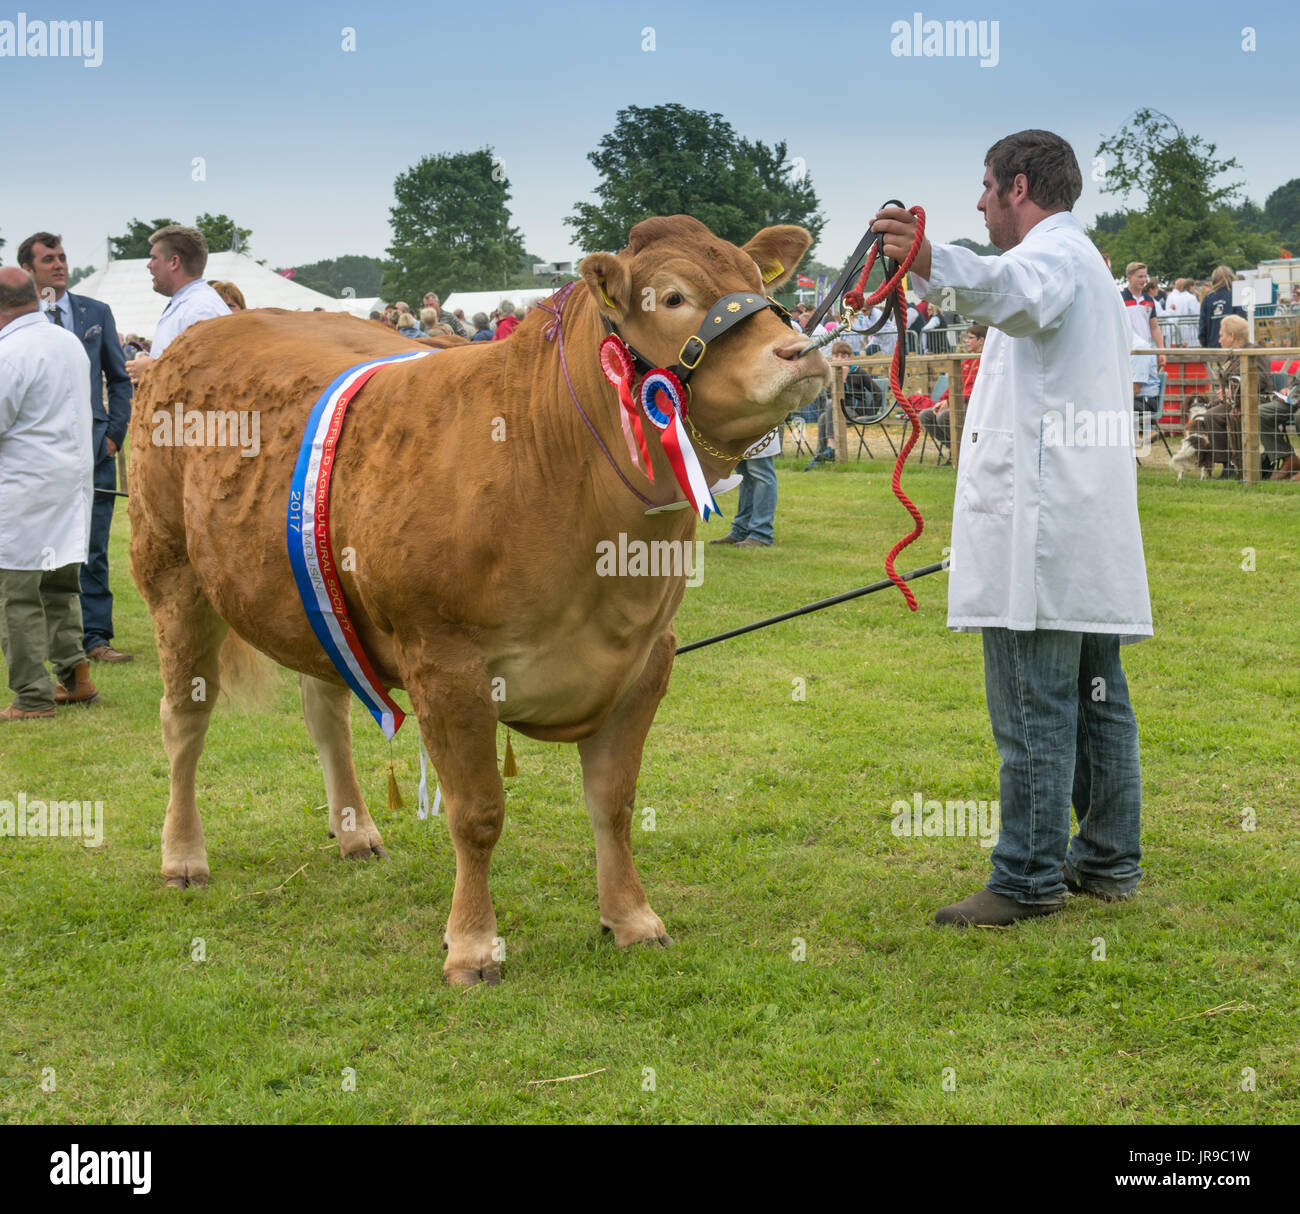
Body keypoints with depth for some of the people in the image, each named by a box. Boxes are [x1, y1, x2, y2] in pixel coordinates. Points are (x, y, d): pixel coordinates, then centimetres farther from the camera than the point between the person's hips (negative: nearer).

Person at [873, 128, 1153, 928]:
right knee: (1097, 699, 13)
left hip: (1042, 528, -11)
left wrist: (936, 264, -54)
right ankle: (1109, 860, 19)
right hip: (1092, 530, 11)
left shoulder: (1055, 254, -9)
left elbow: (1018, 294, -35)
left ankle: (1030, 877, -8)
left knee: (1033, 708, -9)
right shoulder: (1087, 262, 26)